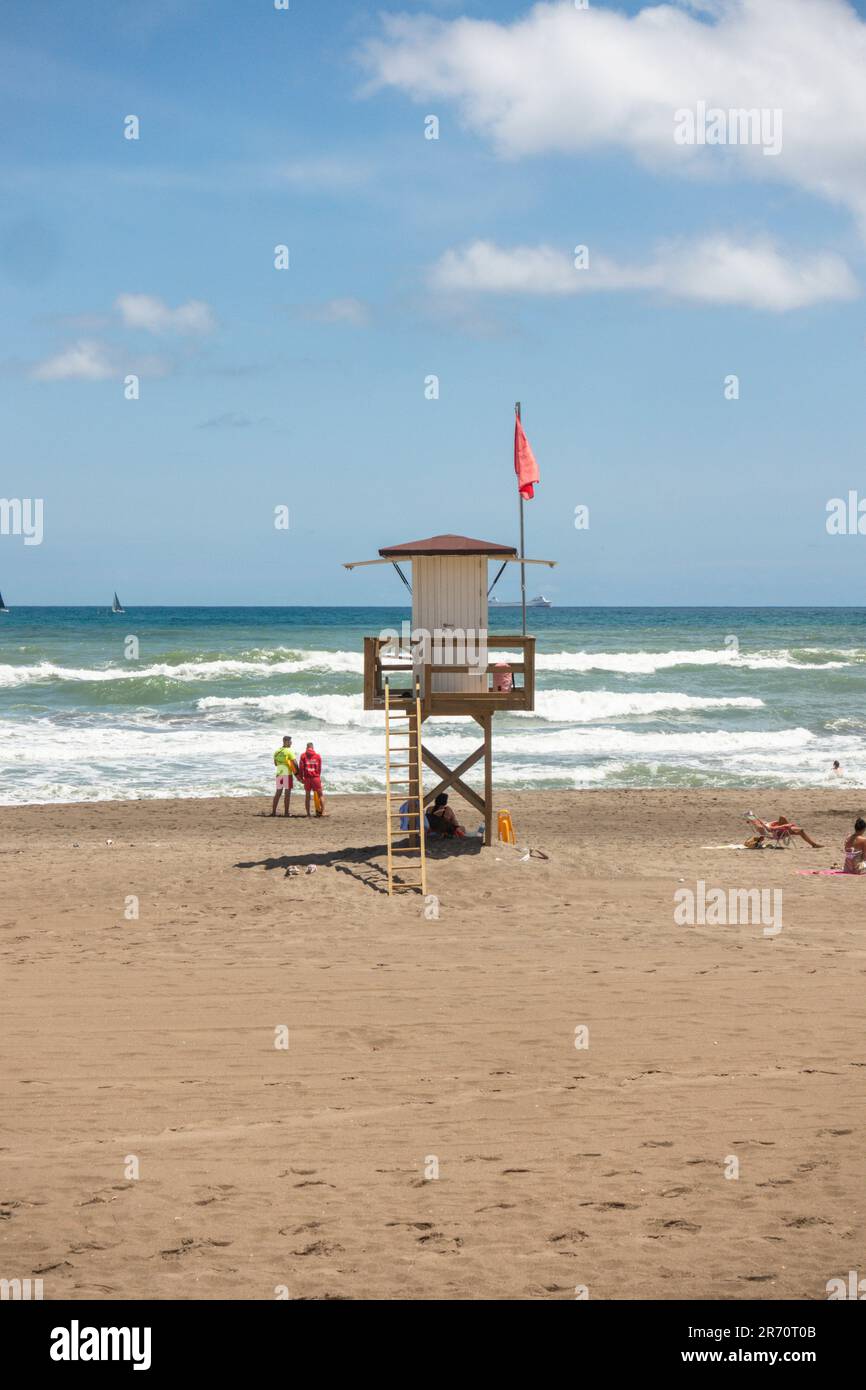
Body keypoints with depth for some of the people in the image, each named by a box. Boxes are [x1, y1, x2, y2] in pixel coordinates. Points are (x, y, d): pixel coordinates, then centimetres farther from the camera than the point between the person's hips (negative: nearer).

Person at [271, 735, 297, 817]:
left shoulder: (277, 751, 11)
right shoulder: (289, 751, -10)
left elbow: (275, 763, 20)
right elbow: (294, 763, -14)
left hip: (279, 773, 6)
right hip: (287, 773, -6)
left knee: (278, 792, 12)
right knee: (287, 792, -1)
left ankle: (273, 811, 10)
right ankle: (286, 812, -2)